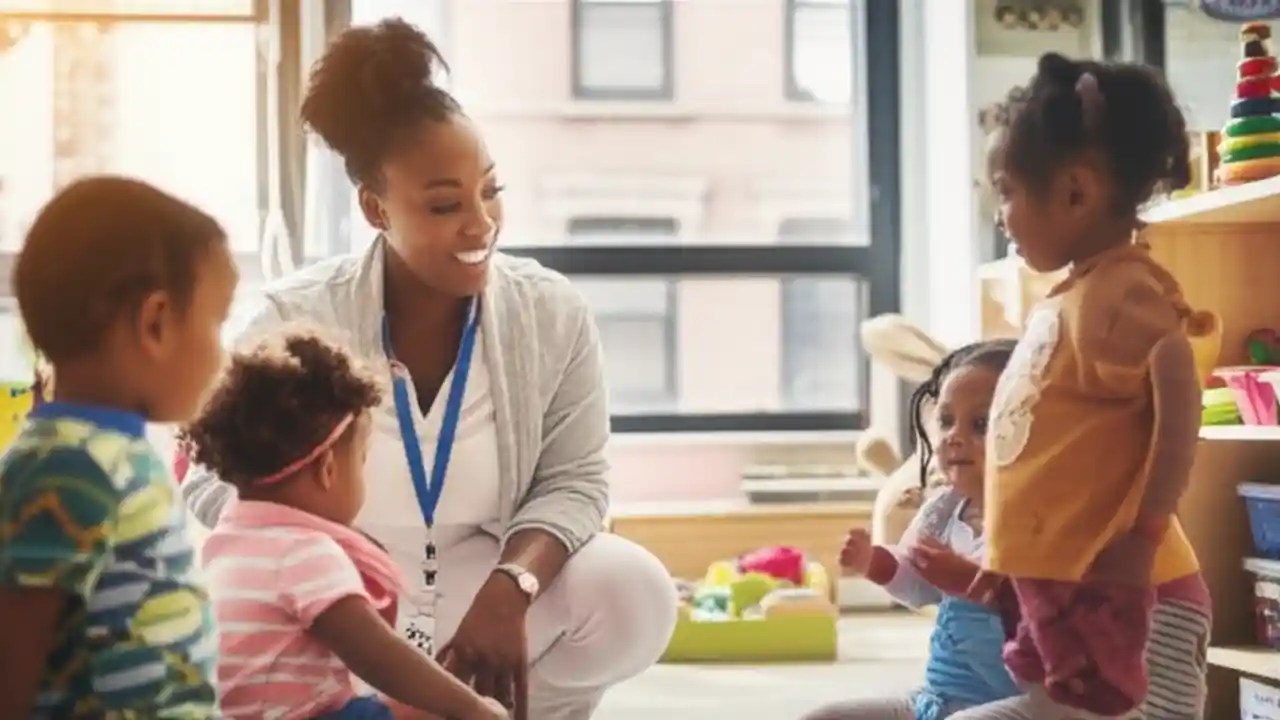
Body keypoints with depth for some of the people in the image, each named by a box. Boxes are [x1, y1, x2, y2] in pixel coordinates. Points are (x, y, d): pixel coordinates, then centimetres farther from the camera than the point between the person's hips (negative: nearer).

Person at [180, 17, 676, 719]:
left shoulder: (553, 313, -9)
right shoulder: (298, 318, -15)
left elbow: (572, 481, -5)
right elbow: (215, 483, -12)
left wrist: (510, 587, -26)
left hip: (480, 595, 2)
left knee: (634, 591, -24)